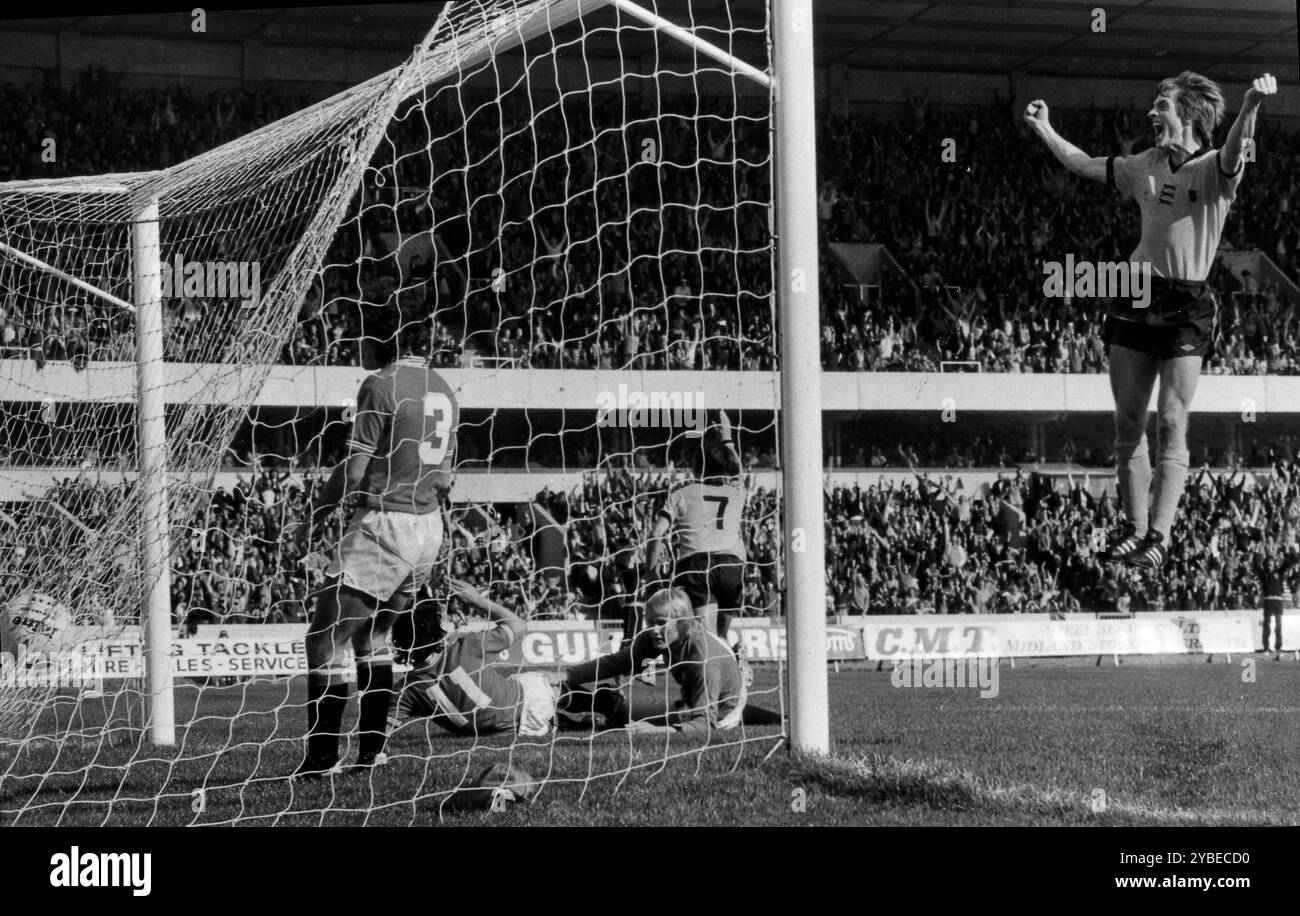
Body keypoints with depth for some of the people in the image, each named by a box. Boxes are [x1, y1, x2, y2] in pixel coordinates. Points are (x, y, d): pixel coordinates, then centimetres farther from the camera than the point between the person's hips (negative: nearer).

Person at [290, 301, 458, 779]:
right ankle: (372, 750, 17)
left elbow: (354, 470, -15)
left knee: (324, 640, -4)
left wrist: (312, 516, -4)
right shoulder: (442, 389, 13)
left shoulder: (381, 386, -12)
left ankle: (321, 758, -7)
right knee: (372, 635, 20)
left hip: (382, 524, -9)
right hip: (429, 528, 9)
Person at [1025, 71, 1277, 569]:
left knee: (1171, 425, -8)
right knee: (1128, 420, 8)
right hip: (1135, 296, 6)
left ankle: (1159, 536, -7)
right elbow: (1084, 165, 26)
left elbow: (1235, 149, -31)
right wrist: (1044, 130, 30)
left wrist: (1251, 105, -51)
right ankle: (1133, 526, 18)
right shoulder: (1146, 165, 12)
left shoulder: (1214, 169, -8)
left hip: (1187, 308, -6)